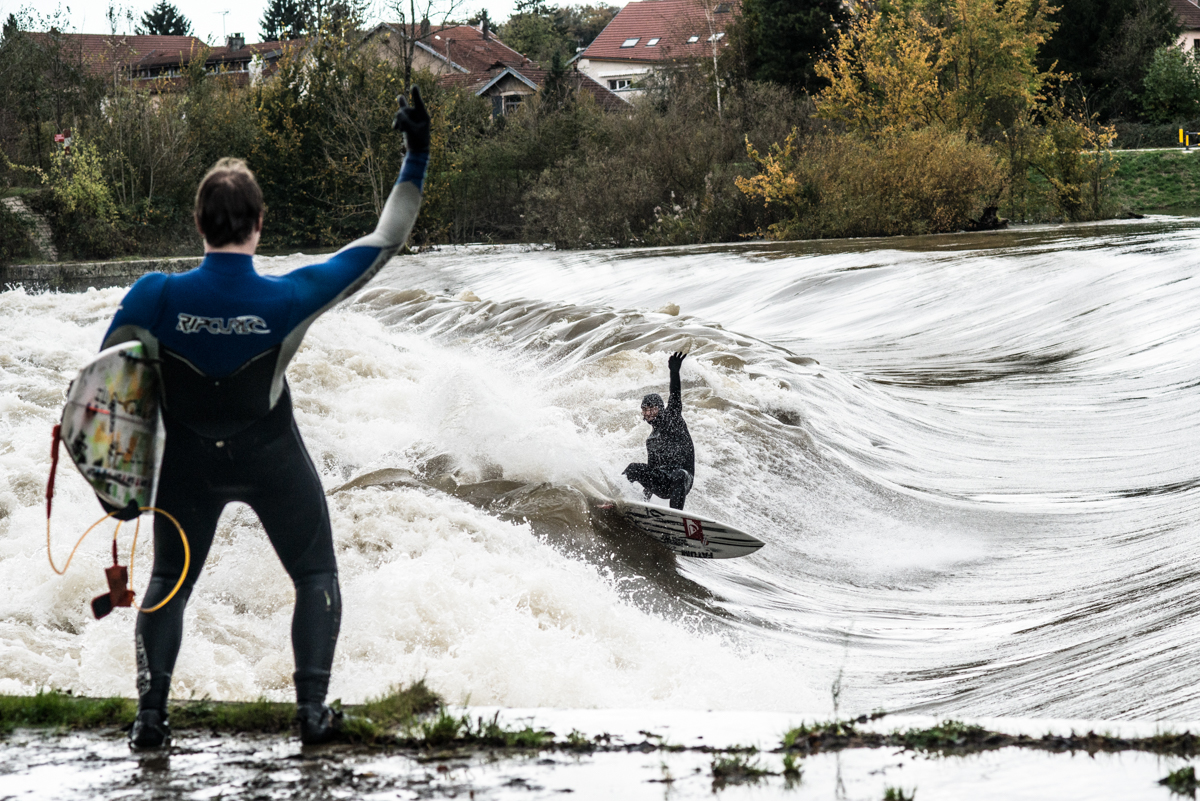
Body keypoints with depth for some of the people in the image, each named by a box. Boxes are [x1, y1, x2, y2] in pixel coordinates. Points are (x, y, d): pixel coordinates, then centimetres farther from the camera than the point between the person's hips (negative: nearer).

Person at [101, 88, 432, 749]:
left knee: (167, 583, 20)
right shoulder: (289, 296, -25)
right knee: (316, 577, 17)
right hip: (274, 463, -1)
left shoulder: (156, 296, -22)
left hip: (188, 464, 2)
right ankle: (312, 709, 9)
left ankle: (150, 713, 14)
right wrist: (415, 159, -11)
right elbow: (384, 242, -17)